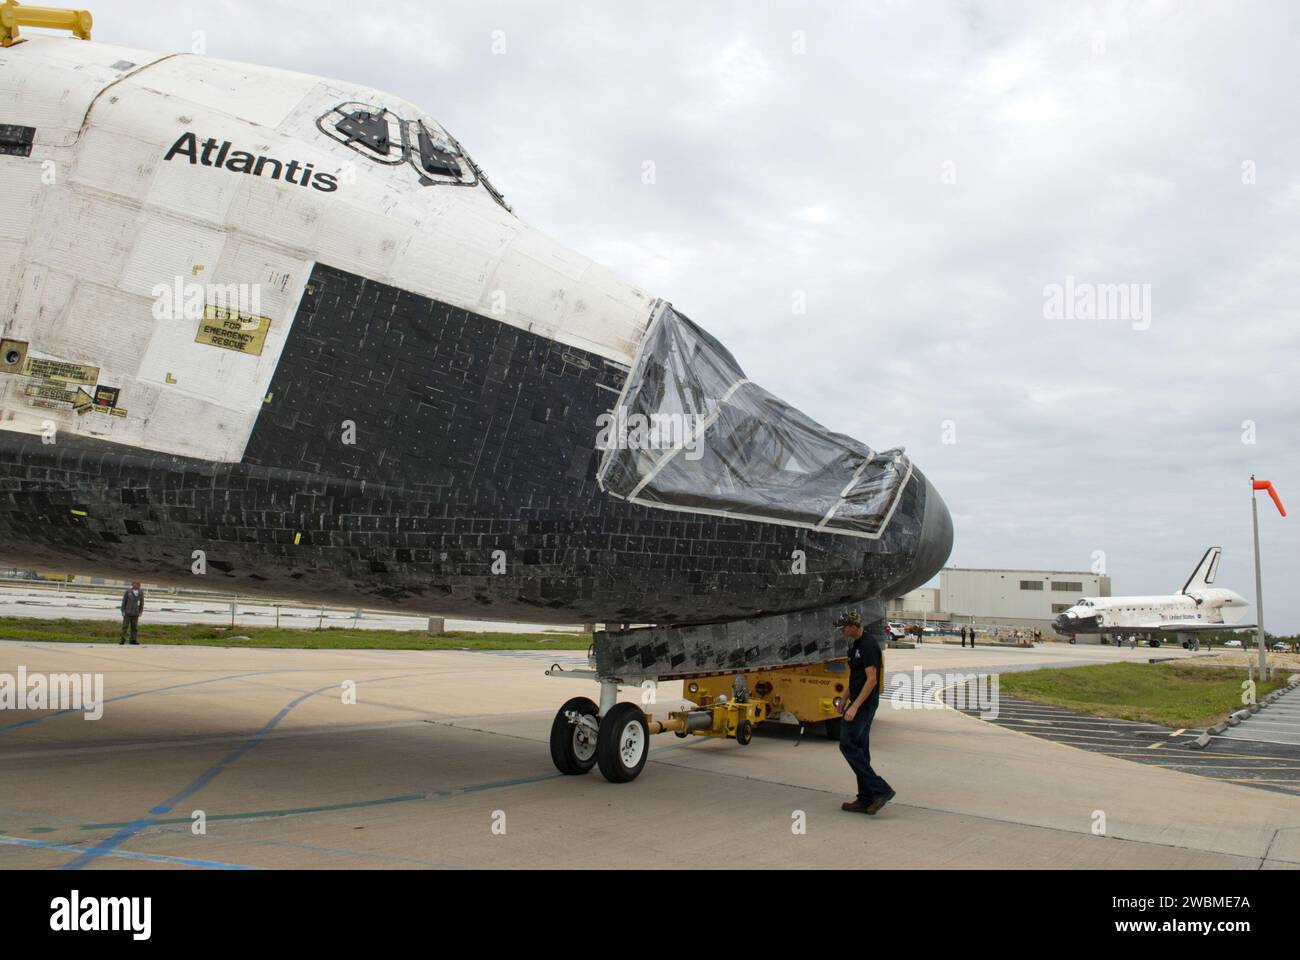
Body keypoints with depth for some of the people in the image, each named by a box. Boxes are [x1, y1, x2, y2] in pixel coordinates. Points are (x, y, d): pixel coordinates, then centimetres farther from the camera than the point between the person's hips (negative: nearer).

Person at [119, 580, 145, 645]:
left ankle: (133, 640, 8)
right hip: (127, 612, -2)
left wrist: (140, 612, 4)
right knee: (125, 626, -2)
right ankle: (122, 640, 2)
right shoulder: (128, 592, -3)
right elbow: (124, 601, 0)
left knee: (134, 627, 4)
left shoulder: (141, 593, 4)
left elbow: (141, 602, 9)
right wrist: (123, 611, -5)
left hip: (135, 613, 3)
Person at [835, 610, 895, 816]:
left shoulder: (868, 644, -18)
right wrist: (847, 698, 26)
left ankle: (880, 789, -9)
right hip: (859, 702, 10)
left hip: (864, 703, -10)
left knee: (848, 745, -10)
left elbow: (871, 679, -23)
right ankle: (866, 800, 14)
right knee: (859, 749, 10)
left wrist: (855, 706, -25)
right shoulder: (857, 644, 13)